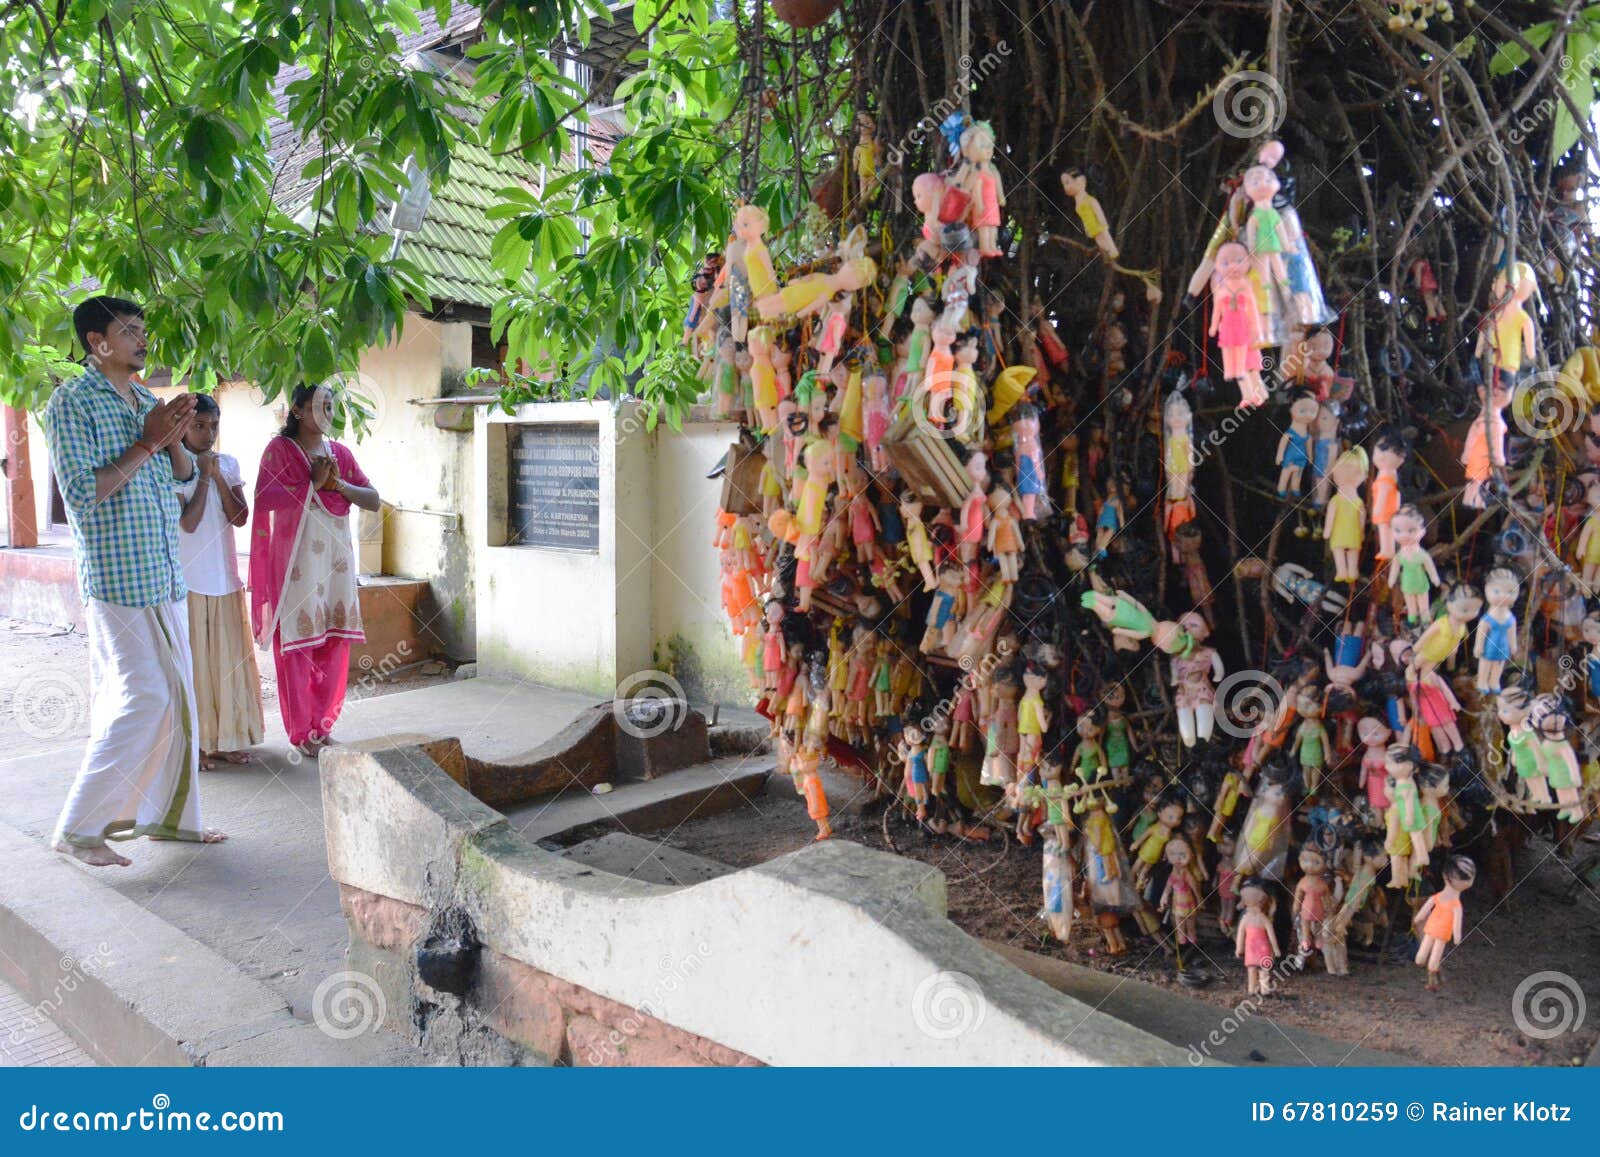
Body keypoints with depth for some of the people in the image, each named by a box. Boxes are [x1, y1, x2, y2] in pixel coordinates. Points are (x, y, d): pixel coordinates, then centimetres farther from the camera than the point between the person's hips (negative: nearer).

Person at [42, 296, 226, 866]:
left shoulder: (147, 400, 14)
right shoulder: (73, 402, -8)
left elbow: (185, 475, 16)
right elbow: (82, 492, -16)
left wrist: (174, 440, -3)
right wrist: (147, 443, -15)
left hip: (164, 575, 8)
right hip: (116, 576, -8)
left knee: (176, 697, 10)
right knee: (142, 698, -11)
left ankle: (169, 814, 21)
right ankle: (76, 828, 2)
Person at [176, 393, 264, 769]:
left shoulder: (228, 464, 8)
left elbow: (240, 517, -1)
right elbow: (188, 522, -15)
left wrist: (218, 477, -8)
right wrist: (204, 476, -11)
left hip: (225, 578, 4)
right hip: (189, 579, -4)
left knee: (229, 658, 8)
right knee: (194, 661, 2)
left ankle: (226, 739, 19)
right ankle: (195, 742, 11)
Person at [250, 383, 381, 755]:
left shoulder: (340, 453, 13)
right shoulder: (279, 449, 0)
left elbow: (373, 500, 6)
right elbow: (265, 500, -14)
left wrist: (337, 484, -8)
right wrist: (312, 483, -15)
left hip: (335, 560, 5)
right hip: (295, 561, -4)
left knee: (334, 644, 5)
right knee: (297, 646, -2)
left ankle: (323, 726, 17)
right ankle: (301, 733, 8)